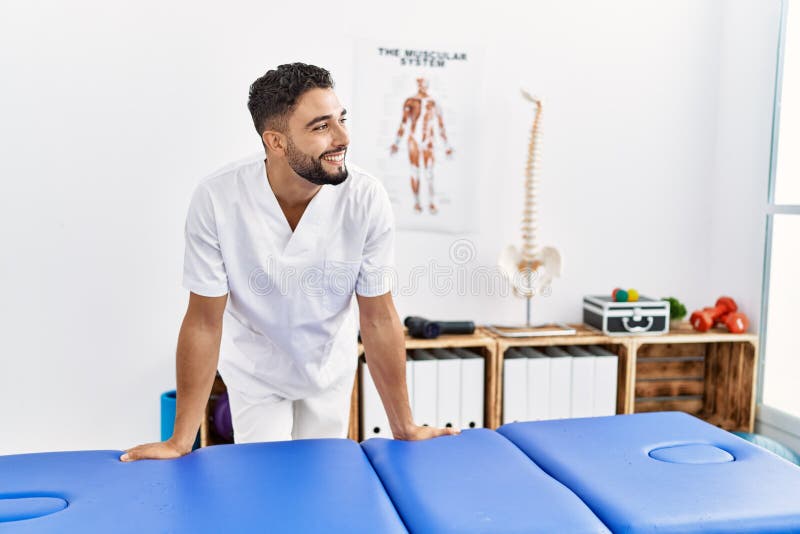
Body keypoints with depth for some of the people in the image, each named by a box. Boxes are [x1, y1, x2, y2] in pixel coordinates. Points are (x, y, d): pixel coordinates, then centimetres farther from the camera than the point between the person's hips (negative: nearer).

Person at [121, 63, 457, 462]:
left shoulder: (366, 198, -27)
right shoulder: (216, 198, -29)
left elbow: (379, 318, -17)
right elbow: (204, 321, -20)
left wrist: (404, 428, -12)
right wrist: (181, 441, -16)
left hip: (329, 365, 1)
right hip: (255, 368, -1)